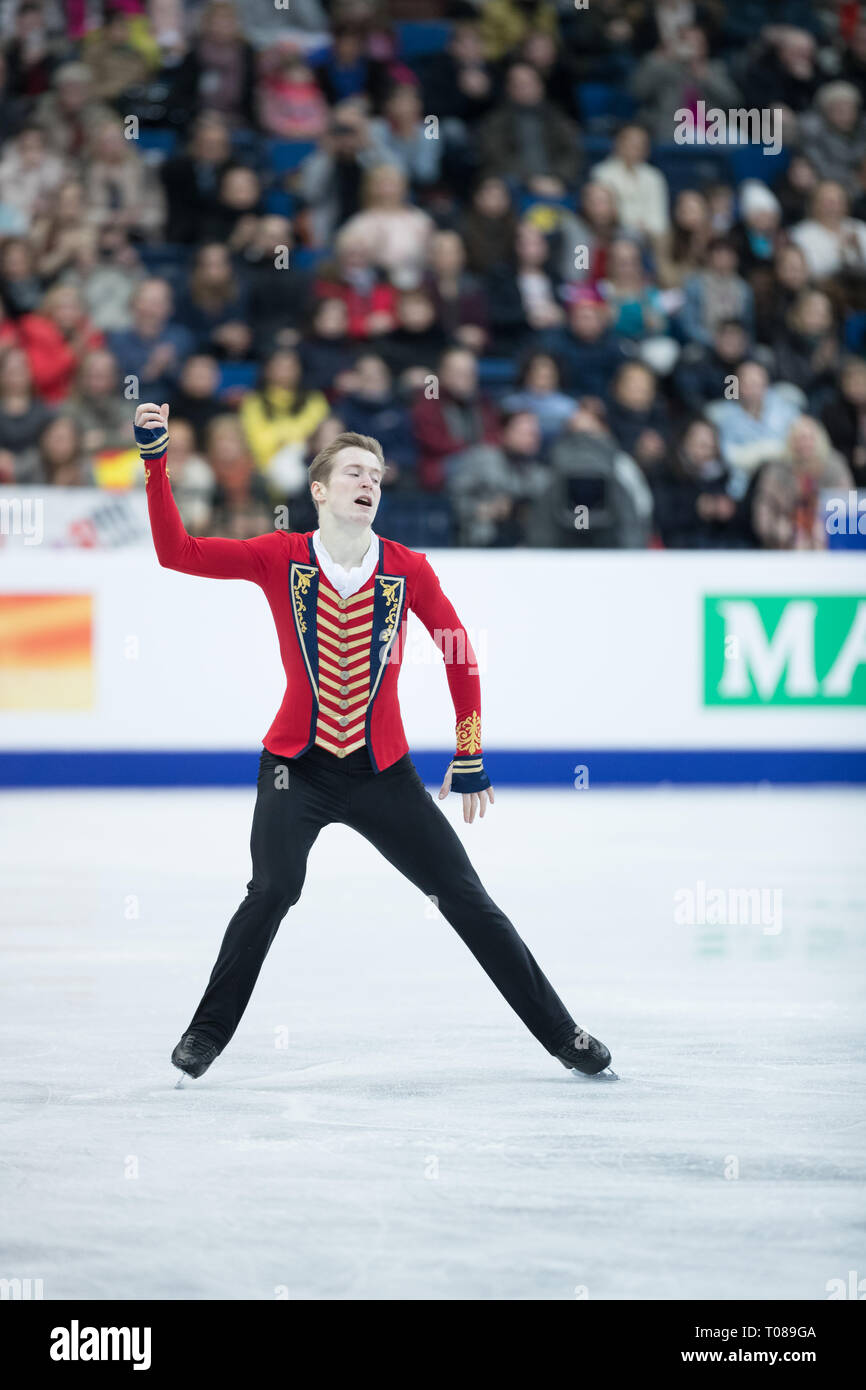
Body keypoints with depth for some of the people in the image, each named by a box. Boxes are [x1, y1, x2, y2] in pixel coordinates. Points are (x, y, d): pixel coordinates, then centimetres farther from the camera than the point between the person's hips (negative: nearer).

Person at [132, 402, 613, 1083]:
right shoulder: (280, 558, -6)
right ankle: (208, 1031, -6)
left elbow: (460, 655, 4)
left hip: (382, 771, 1)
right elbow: (177, 552, -12)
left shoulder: (408, 569, -5)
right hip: (297, 765, -1)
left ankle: (561, 1034, 12)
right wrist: (155, 457, -19)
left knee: (466, 898, 2)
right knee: (273, 890, -24)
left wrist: (469, 759, 6)